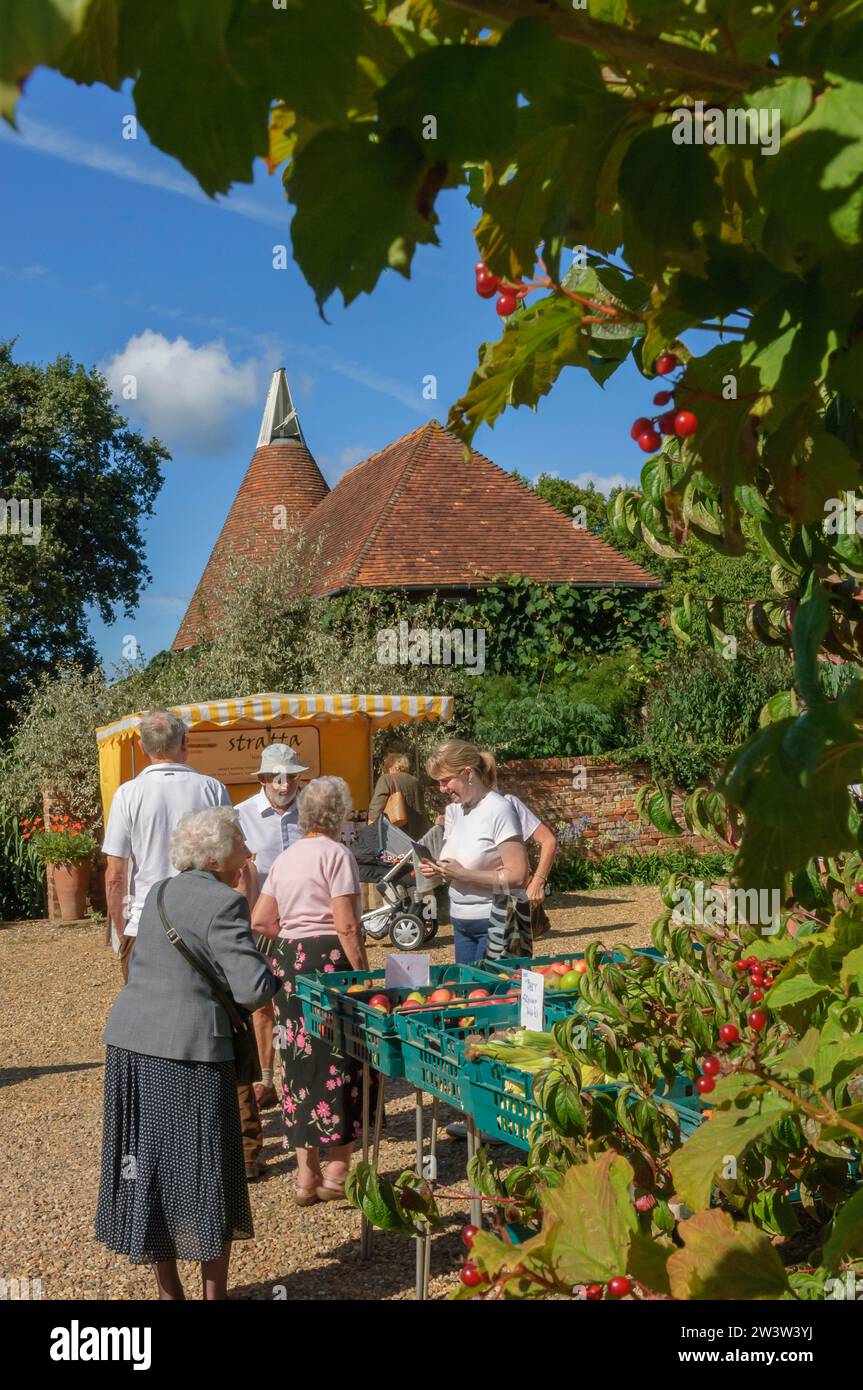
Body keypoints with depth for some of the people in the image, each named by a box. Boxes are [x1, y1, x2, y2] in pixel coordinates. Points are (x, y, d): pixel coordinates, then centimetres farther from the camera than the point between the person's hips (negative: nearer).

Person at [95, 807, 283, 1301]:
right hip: (188, 1051, -8)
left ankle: (168, 1289, 26)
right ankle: (215, 1291, 17)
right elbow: (252, 989, -17)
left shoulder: (160, 892, 12)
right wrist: (278, 978, 4)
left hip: (130, 1041, 8)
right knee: (207, 1173, 6)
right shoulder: (223, 903, -13)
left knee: (150, 1167, 14)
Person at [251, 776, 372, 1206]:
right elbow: (346, 925, -16)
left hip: (287, 961, 7)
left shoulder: (285, 858, 14)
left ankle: (306, 1176, 17)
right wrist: (363, 975, -12)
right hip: (329, 960, -7)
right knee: (340, 1062, 3)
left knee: (300, 1061, 11)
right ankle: (336, 1172, 7)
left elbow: (259, 920, 13)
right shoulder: (336, 854, -9)